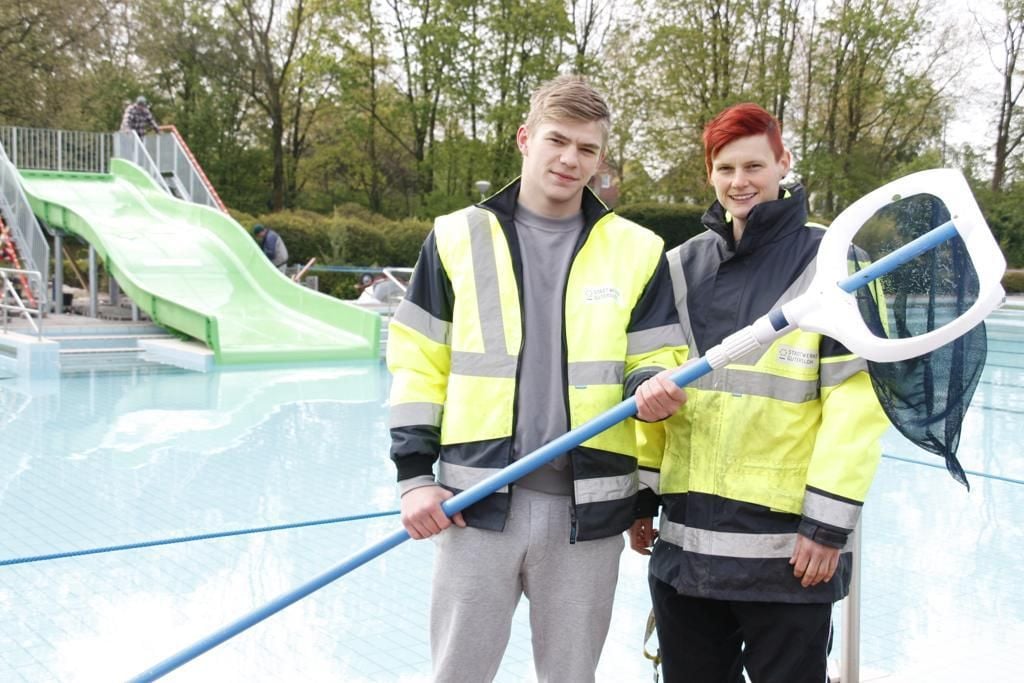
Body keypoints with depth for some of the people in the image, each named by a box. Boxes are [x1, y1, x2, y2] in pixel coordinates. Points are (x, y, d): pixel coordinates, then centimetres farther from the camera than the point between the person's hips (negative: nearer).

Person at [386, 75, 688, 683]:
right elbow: (418, 364, 5)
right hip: (478, 502, 0)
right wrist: (415, 474, -1)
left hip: (587, 510, 1)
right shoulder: (457, 237, 4)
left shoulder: (637, 250, 4)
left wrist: (653, 390, -16)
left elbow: (656, 360, 8)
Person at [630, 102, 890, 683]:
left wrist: (830, 523, -13)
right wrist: (641, 496, 12)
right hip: (686, 540, 5)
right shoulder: (682, 267, 11)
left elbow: (856, 399, -10)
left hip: (787, 545, -5)